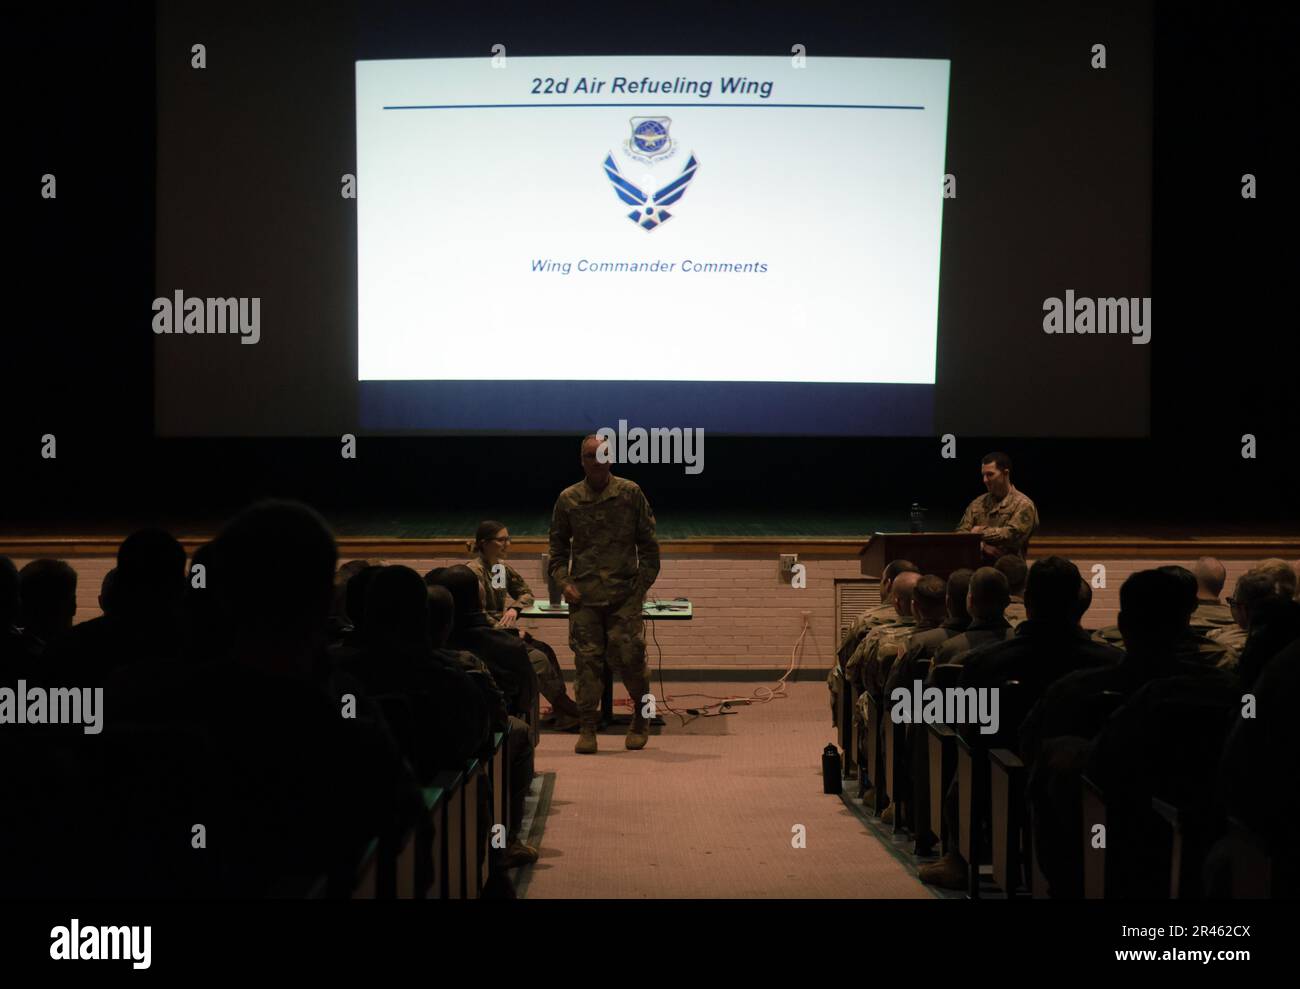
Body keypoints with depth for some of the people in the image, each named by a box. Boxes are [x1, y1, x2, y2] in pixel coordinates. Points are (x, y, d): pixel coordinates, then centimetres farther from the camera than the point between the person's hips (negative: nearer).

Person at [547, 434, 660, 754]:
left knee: (629, 657, -4)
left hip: (624, 595, -1)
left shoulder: (630, 494, 3)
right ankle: (587, 730, 4)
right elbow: (557, 547, 14)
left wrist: (643, 583, -1)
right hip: (584, 596, 1)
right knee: (588, 660, -2)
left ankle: (641, 719, 20)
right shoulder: (568, 499, 7)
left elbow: (648, 544, 6)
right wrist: (564, 582, 0)